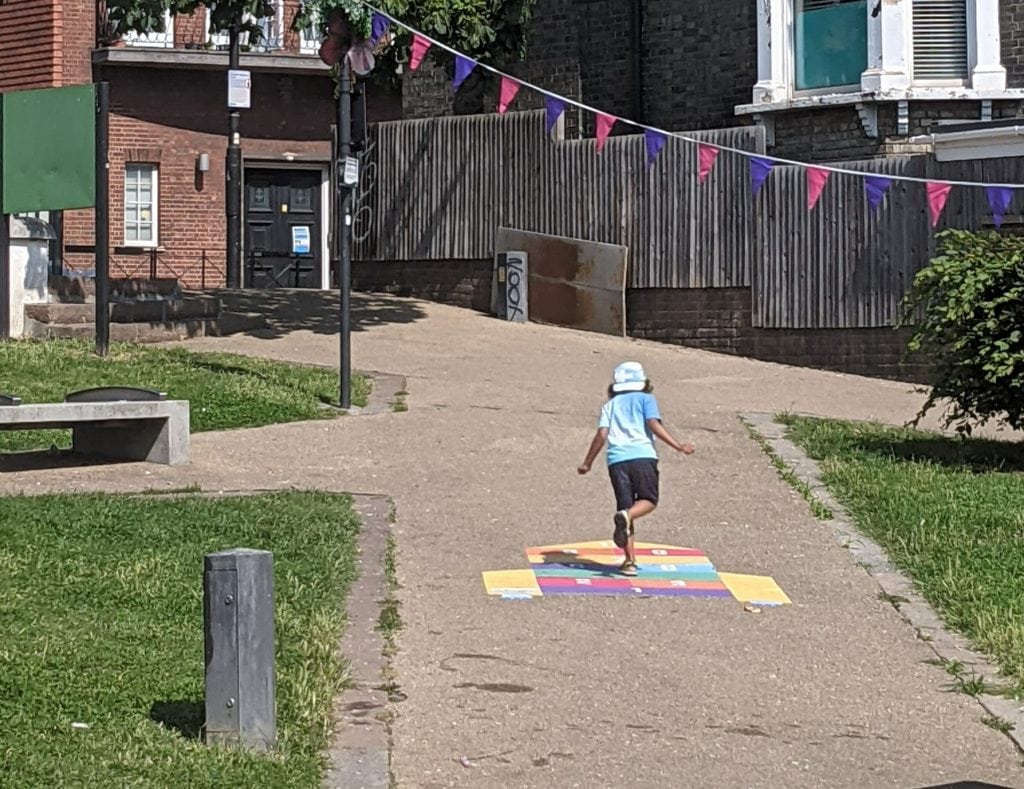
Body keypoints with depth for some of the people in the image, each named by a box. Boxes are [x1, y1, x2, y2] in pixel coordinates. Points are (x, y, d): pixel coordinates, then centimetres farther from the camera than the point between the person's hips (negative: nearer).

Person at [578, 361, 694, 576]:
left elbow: (602, 435, 9)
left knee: (625, 505, 7)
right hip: (643, 455, -3)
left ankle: (630, 560, -2)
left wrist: (587, 463, 15)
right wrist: (679, 447, -4)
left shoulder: (610, 405, 21)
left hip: (617, 459, 3)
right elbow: (654, 425, -3)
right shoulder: (645, 399, 13)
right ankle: (627, 516, -26)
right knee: (648, 500, 9)